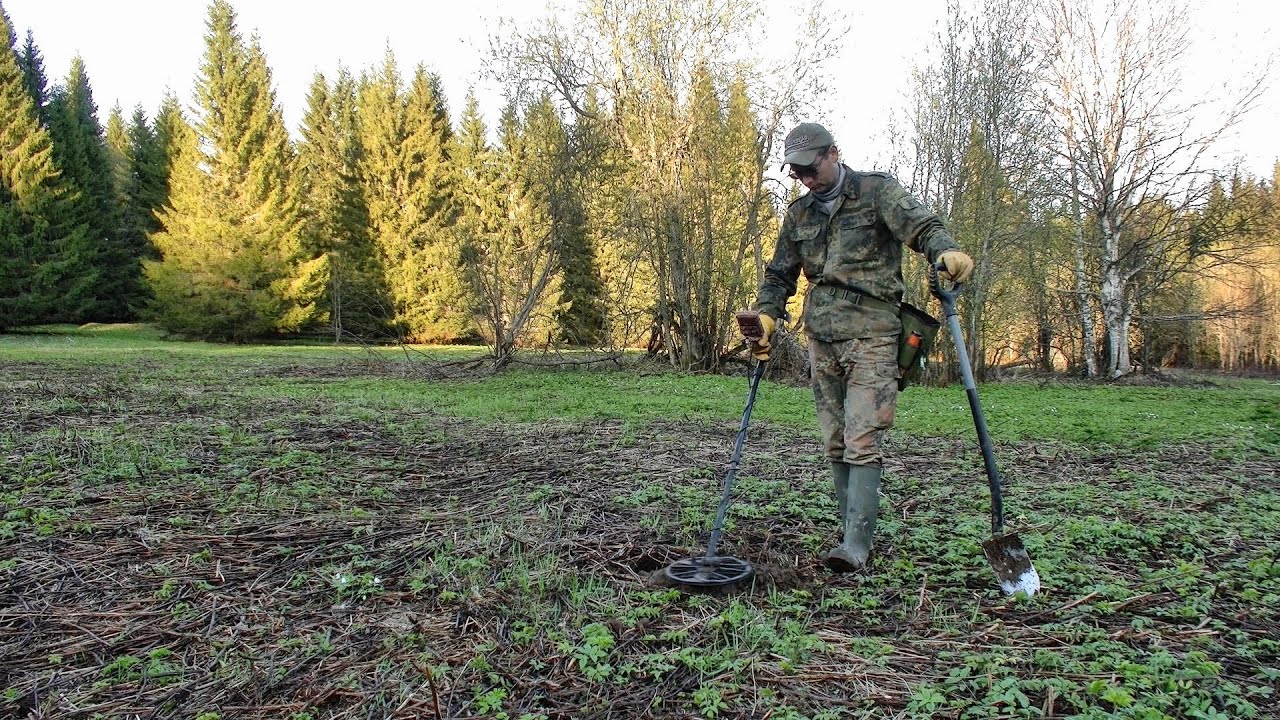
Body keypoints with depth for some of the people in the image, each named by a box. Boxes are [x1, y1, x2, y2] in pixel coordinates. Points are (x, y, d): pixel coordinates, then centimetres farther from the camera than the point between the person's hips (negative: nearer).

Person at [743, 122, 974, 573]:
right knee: (836, 445, 7)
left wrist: (945, 250, -35)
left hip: (870, 336, -6)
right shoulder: (799, 213, 17)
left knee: (862, 442, -12)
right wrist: (764, 316, 5)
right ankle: (855, 538, 16)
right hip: (821, 338, 6)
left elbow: (921, 225, -13)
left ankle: (856, 547, -12)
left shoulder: (877, 191, 2)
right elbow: (779, 275, 22)